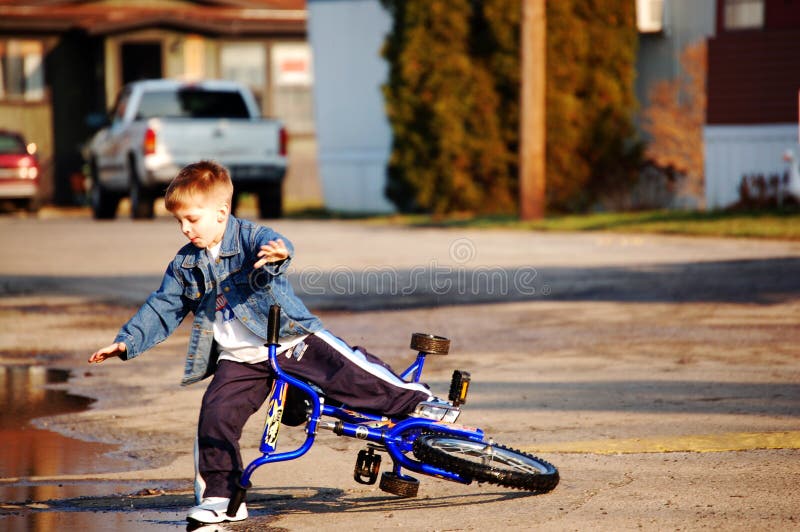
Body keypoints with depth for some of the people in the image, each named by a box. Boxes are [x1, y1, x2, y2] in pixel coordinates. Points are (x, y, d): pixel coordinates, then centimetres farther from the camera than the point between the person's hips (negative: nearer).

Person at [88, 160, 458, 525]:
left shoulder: (249, 238, -9)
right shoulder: (185, 264, 8)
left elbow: (269, 243, -33)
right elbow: (161, 309, 15)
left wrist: (278, 253, -59)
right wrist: (126, 343, 6)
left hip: (292, 339, -5)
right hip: (240, 358, 5)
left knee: (351, 374, -15)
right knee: (216, 417, -10)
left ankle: (417, 402, 3)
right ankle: (219, 497, 0)